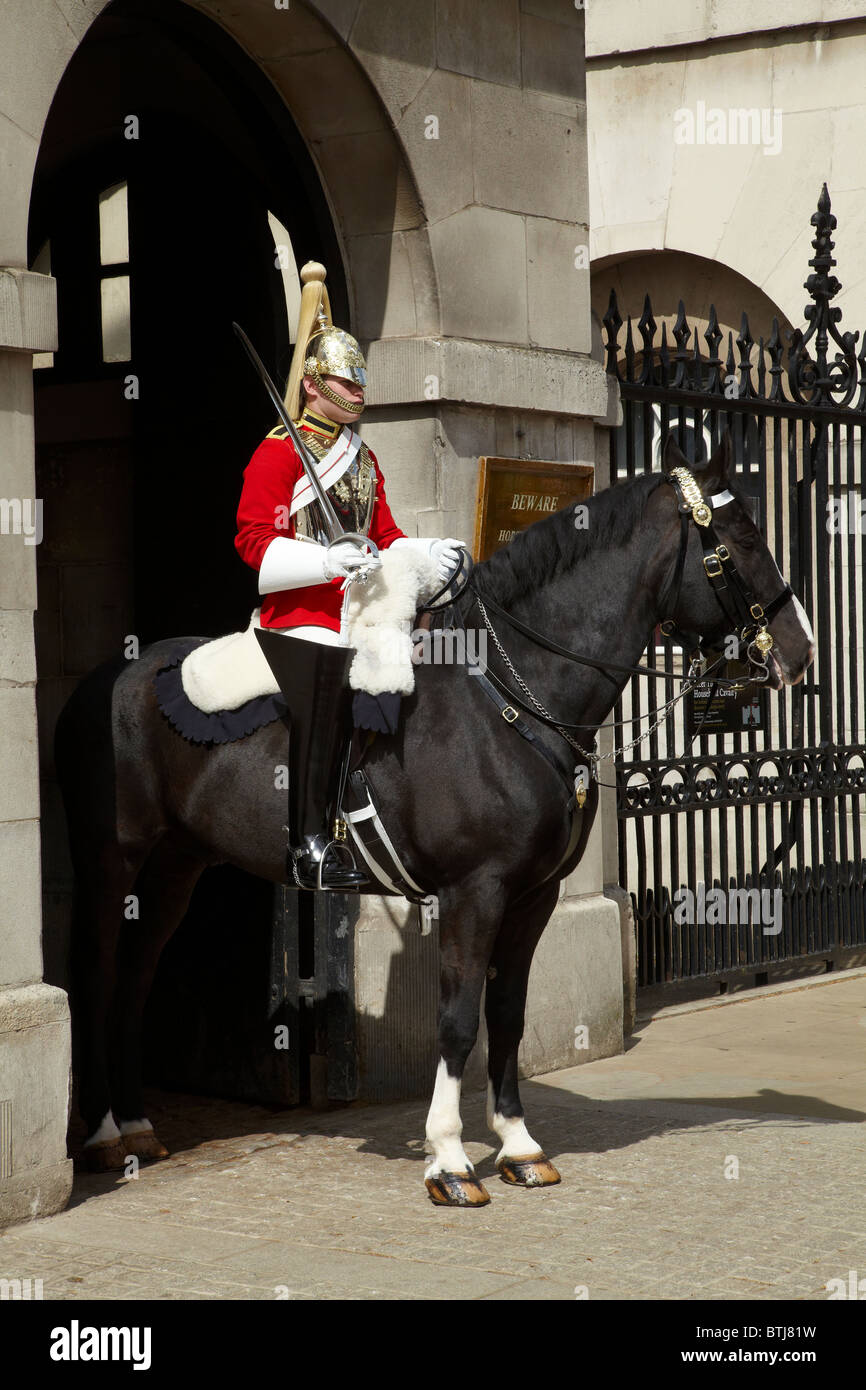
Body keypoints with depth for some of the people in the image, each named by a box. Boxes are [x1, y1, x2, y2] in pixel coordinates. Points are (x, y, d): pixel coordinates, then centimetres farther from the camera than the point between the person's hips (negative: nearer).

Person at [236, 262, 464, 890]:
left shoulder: (363, 457, 18)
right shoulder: (278, 453, -8)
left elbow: (383, 533, 20)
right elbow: (254, 538, -16)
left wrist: (424, 554, 0)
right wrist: (327, 561, -28)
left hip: (355, 621, 8)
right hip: (299, 622, -8)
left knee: (342, 733, 10)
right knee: (307, 738, -5)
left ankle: (326, 835, 18)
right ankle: (307, 849, 0)